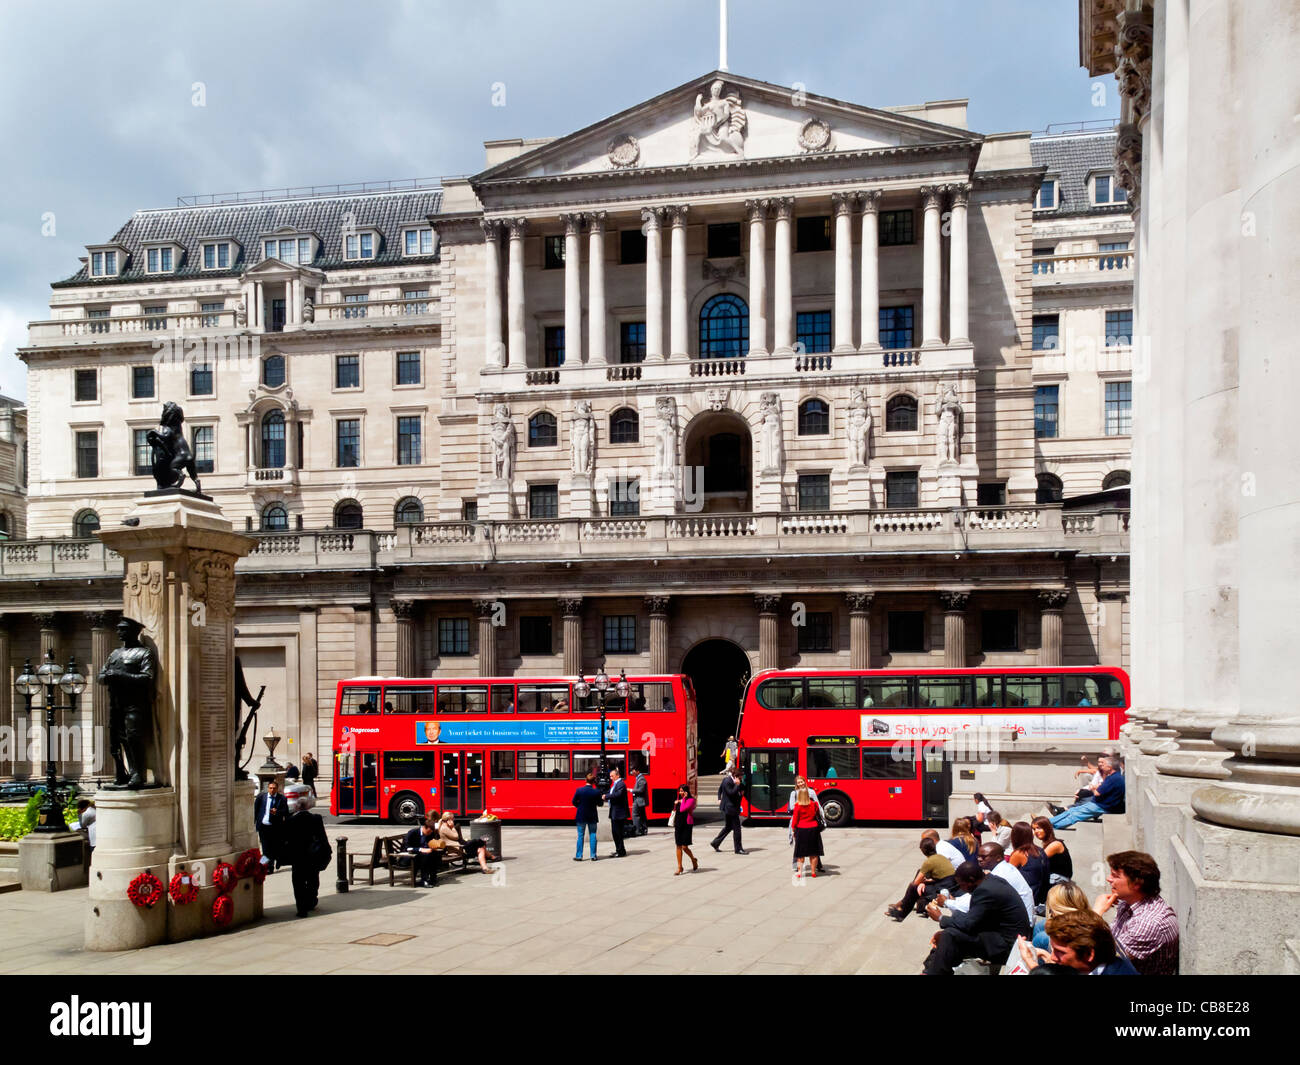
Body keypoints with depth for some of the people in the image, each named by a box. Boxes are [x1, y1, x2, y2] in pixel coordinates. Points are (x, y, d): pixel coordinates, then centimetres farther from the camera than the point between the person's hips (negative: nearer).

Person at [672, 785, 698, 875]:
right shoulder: (679, 799, 12)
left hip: (687, 824, -6)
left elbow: (682, 809, -21)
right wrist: (675, 803, 6)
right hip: (678, 824, 6)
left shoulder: (691, 800, -9)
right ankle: (679, 867, 10)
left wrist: (683, 799, -13)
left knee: (684, 847, -6)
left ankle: (693, 860, 22)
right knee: (679, 846, 5)